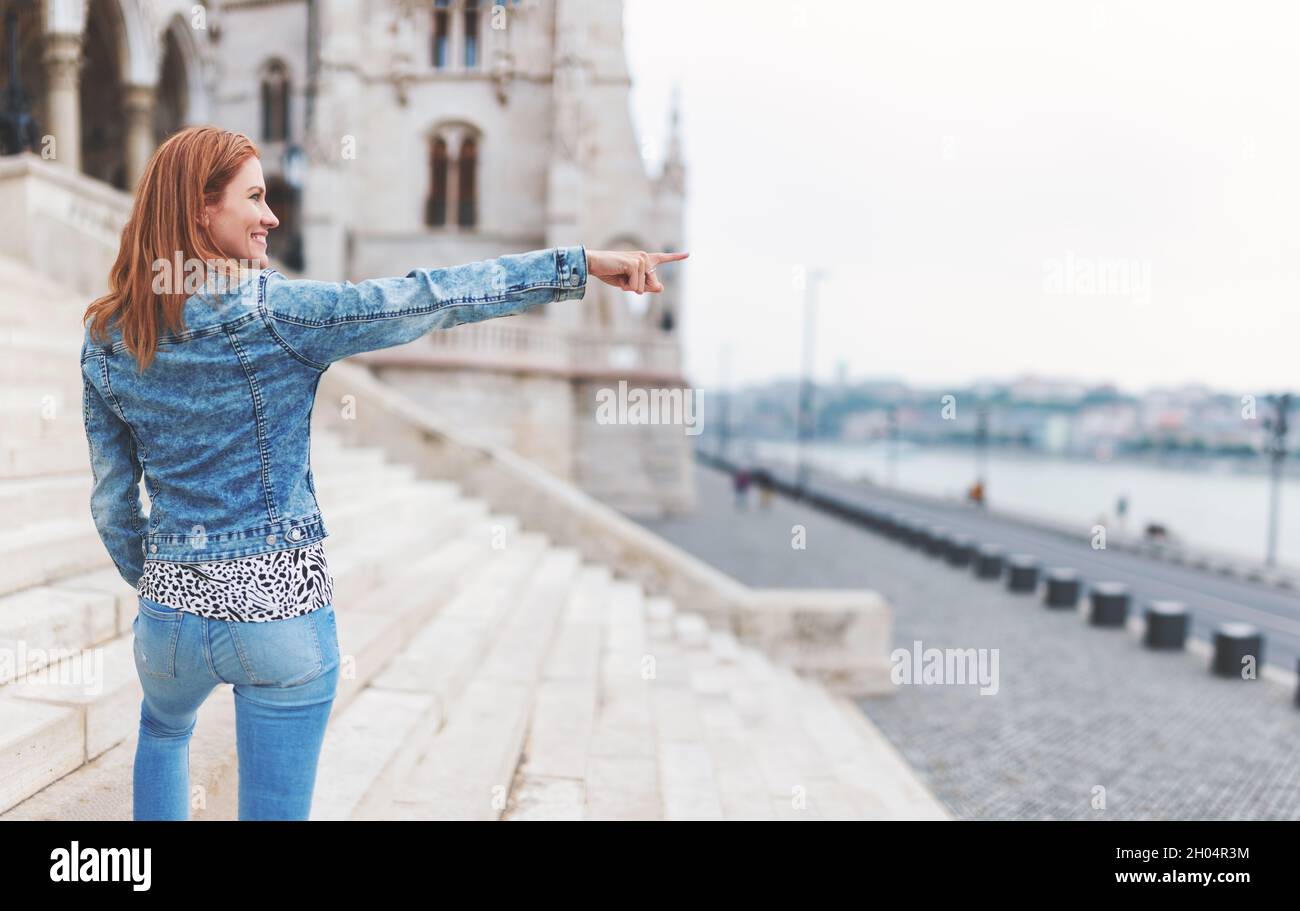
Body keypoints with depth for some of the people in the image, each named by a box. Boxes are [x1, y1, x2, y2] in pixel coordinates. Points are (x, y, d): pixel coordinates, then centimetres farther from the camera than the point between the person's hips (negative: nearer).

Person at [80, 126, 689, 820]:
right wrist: (578, 264, -15)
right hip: (281, 607, -4)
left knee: (164, 729, 38)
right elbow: (432, 299, -18)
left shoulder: (106, 339, -1)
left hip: (172, 608, 4)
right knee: (274, 810, 13)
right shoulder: (275, 312, -16)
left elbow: (112, 498, 5)